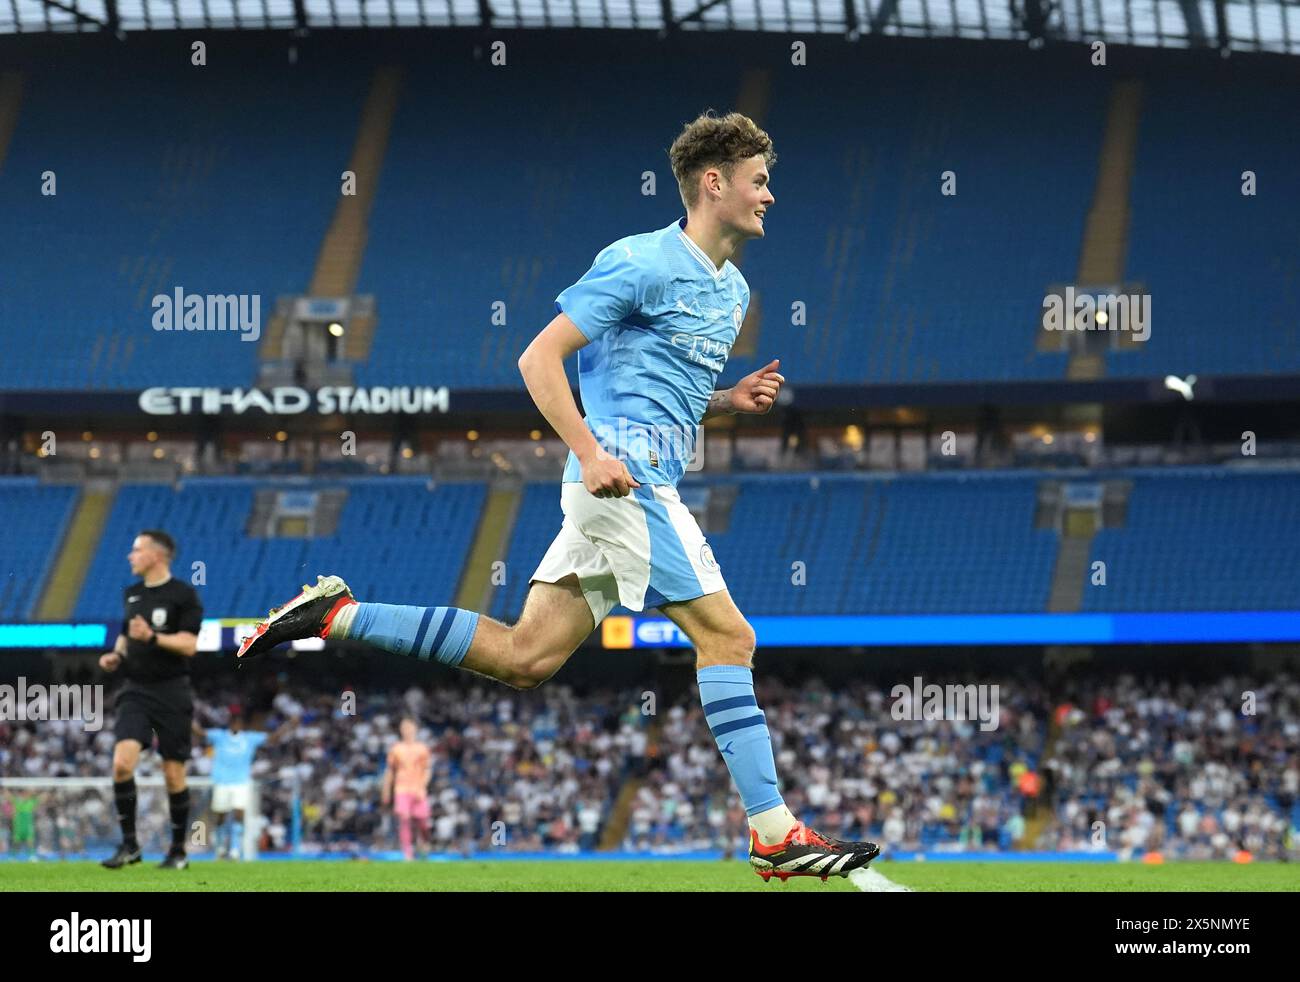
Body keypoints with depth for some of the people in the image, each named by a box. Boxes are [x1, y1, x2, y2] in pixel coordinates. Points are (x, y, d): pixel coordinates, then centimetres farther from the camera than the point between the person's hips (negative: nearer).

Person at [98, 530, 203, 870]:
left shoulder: (183, 595, -6)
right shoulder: (133, 594, 13)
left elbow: (189, 644, -14)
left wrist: (152, 638, -27)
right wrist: (116, 655, 7)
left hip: (172, 693, -4)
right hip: (136, 691, 4)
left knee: (173, 774, 1)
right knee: (122, 762, -14)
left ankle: (178, 851, 15)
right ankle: (129, 845, -5)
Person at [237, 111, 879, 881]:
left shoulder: (733, 290, 20)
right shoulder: (642, 263, -8)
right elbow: (540, 357, -11)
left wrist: (732, 400, 11)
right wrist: (591, 453, -21)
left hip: (645, 483, 9)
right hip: (624, 473, -9)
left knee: (525, 658, 4)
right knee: (728, 636, -11)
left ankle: (336, 617, 9)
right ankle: (774, 833, -11)